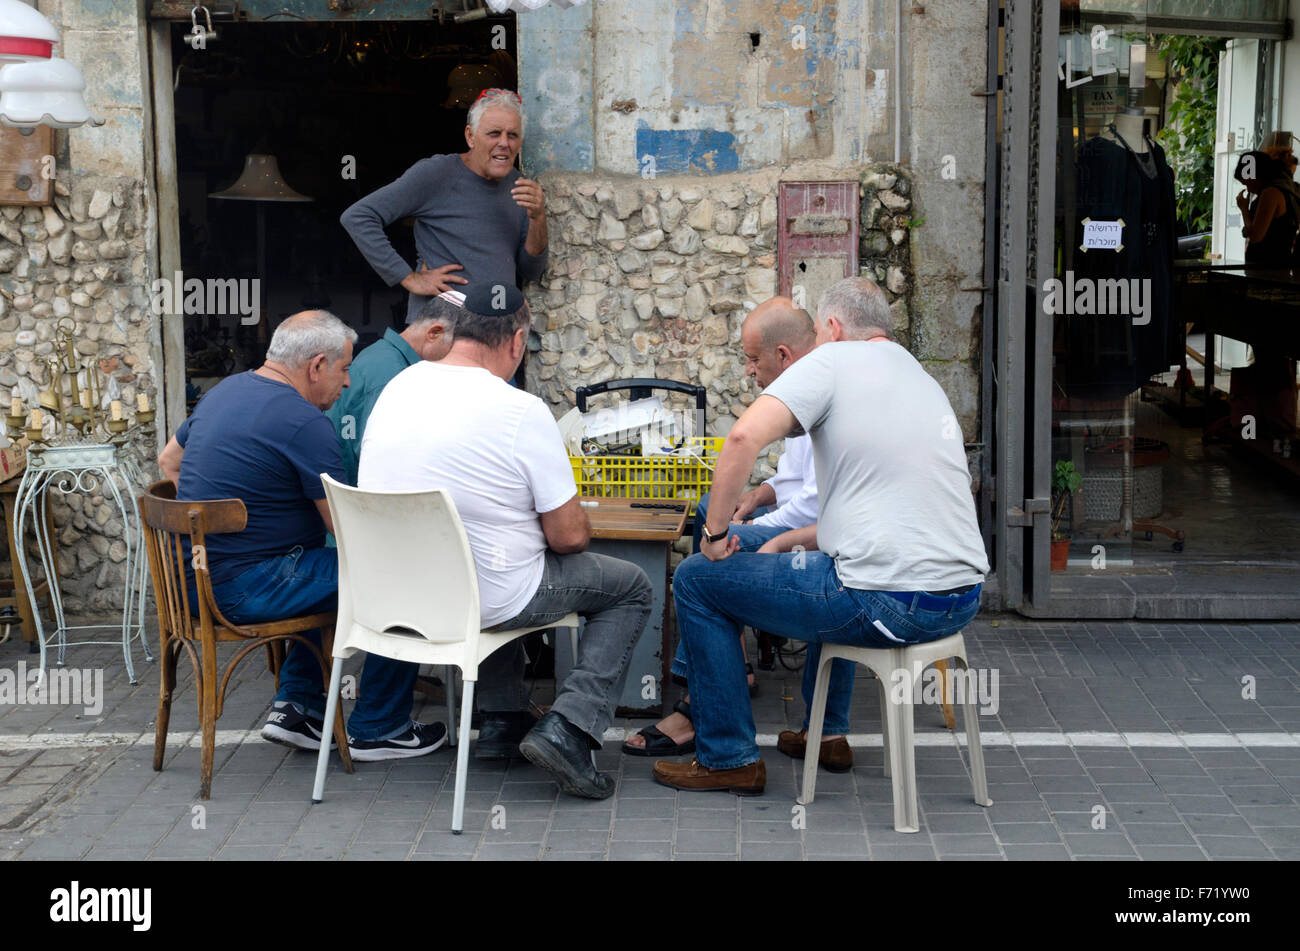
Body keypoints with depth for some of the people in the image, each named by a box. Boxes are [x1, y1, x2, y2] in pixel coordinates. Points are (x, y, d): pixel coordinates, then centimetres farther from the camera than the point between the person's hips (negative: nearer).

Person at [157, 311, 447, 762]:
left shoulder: (224, 390, 11)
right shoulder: (304, 421, -18)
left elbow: (168, 461, 25)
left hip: (194, 581, 10)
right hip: (245, 591, -10)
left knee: (327, 570, 30)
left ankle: (296, 707, 25)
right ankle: (376, 730, 5)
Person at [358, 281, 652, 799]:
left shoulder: (398, 386, 0)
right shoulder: (522, 411, -19)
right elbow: (569, 535, -16)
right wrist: (573, 524, 9)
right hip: (487, 601, -6)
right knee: (631, 587, 14)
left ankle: (502, 719, 32)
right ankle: (566, 730, -1)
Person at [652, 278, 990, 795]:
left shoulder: (833, 360, -3)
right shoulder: (924, 380, 23)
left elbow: (745, 436, -18)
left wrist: (716, 530, -4)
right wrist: (786, 542, 28)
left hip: (891, 604, -9)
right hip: (962, 597, 9)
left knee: (696, 579, 8)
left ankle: (728, 757, 15)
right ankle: (827, 730, 44)